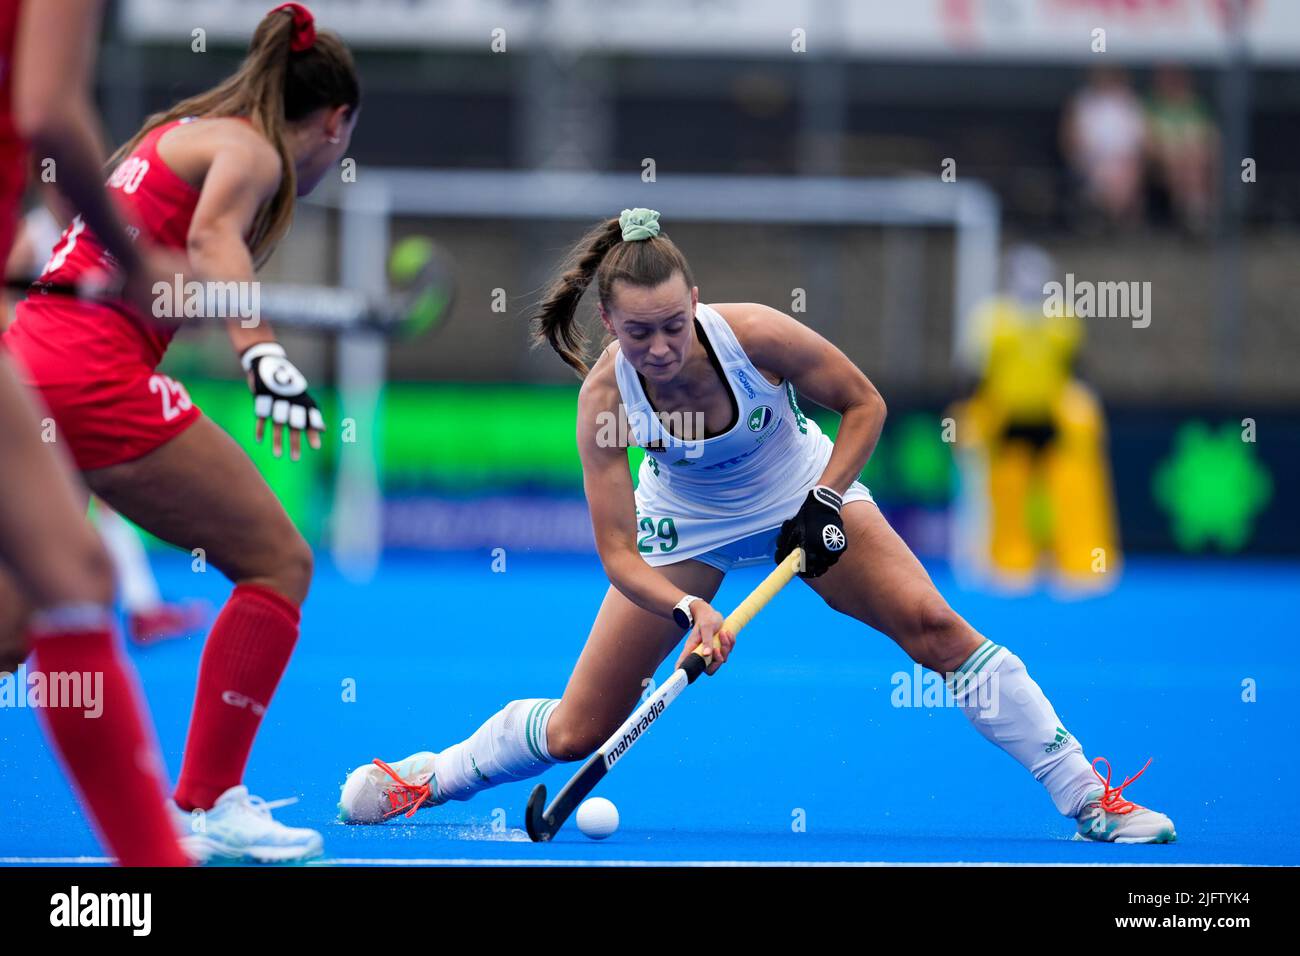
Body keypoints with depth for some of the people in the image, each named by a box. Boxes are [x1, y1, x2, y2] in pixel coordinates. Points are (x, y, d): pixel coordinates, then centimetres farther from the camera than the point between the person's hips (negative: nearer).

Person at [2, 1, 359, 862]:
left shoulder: (180, 132, 25)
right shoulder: (250, 148, -1)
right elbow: (211, 240, -23)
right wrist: (264, 355, -37)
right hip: (96, 372, -9)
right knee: (278, 562, -2)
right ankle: (206, 808, -5)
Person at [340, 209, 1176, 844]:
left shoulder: (754, 334, -32)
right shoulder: (605, 396, -29)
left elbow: (865, 404, -14)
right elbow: (618, 554, -27)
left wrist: (824, 501, -25)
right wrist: (687, 610, -44)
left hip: (801, 492, 0)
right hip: (685, 524, 0)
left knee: (933, 625, -20)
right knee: (580, 729, -2)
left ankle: (1089, 798, -14)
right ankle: (425, 780, 24)